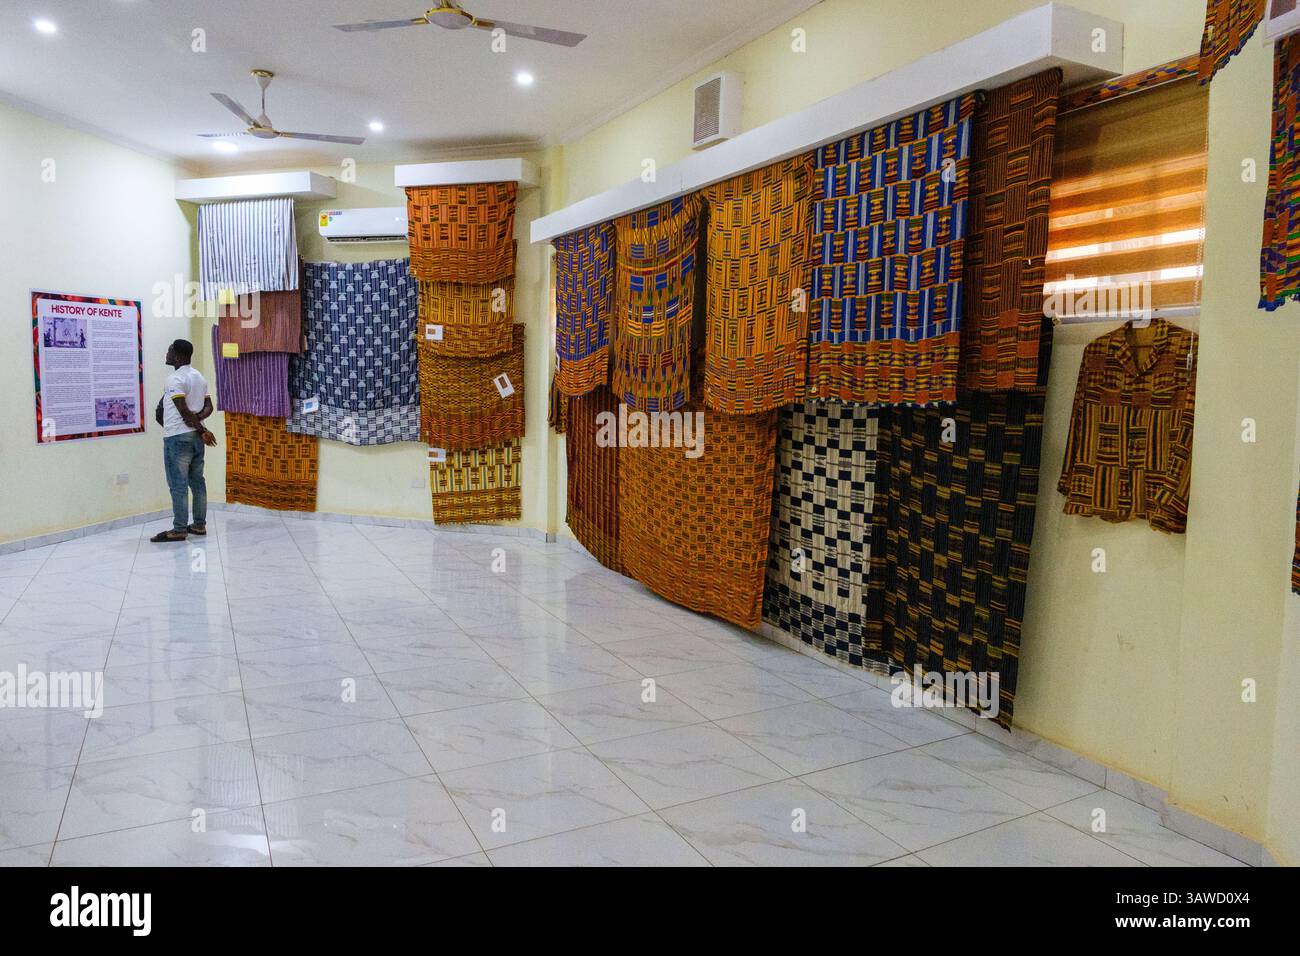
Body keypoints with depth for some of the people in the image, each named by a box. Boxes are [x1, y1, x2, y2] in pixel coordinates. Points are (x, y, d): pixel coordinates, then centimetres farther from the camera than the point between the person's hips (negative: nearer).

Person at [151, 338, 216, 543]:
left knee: (178, 485, -5)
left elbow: (184, 411, -18)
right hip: (196, 437, 9)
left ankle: (179, 530, -3)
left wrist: (202, 430, -8)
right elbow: (208, 407, 12)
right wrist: (198, 417, -6)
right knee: (197, 482, 11)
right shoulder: (199, 377, 14)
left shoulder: (175, 379, -14)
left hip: (177, 437, -9)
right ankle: (199, 525, 15)